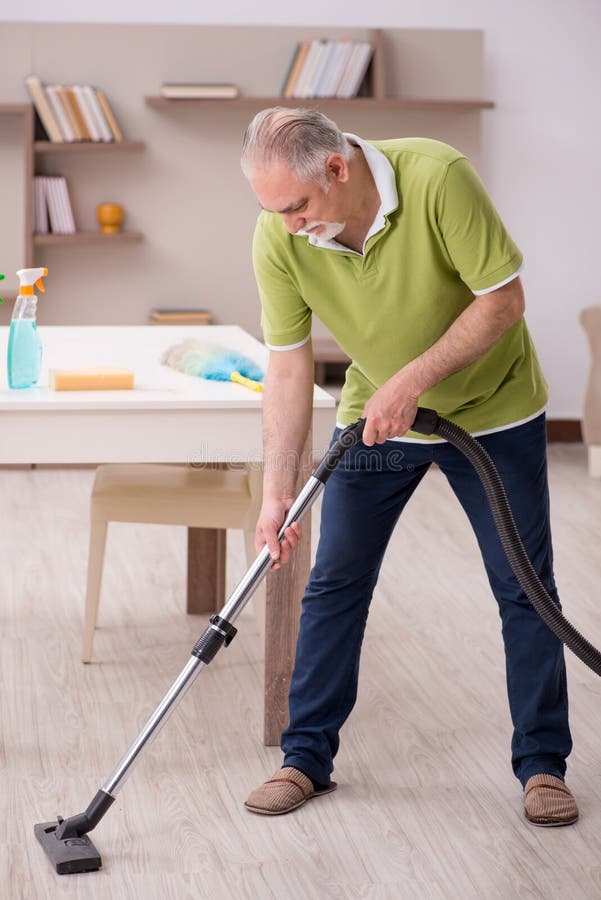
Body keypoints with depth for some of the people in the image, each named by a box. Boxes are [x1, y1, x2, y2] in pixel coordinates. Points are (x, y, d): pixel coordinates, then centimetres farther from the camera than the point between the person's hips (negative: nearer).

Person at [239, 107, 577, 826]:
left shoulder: (437, 177, -31)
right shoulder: (278, 236, -20)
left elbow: (504, 298, -24)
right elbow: (288, 366, -13)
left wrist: (413, 379, -30)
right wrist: (276, 492, -17)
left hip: (491, 409, -2)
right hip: (376, 414, 3)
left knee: (525, 589, 2)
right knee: (335, 583, 3)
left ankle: (542, 762, 16)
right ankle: (306, 756, 16)